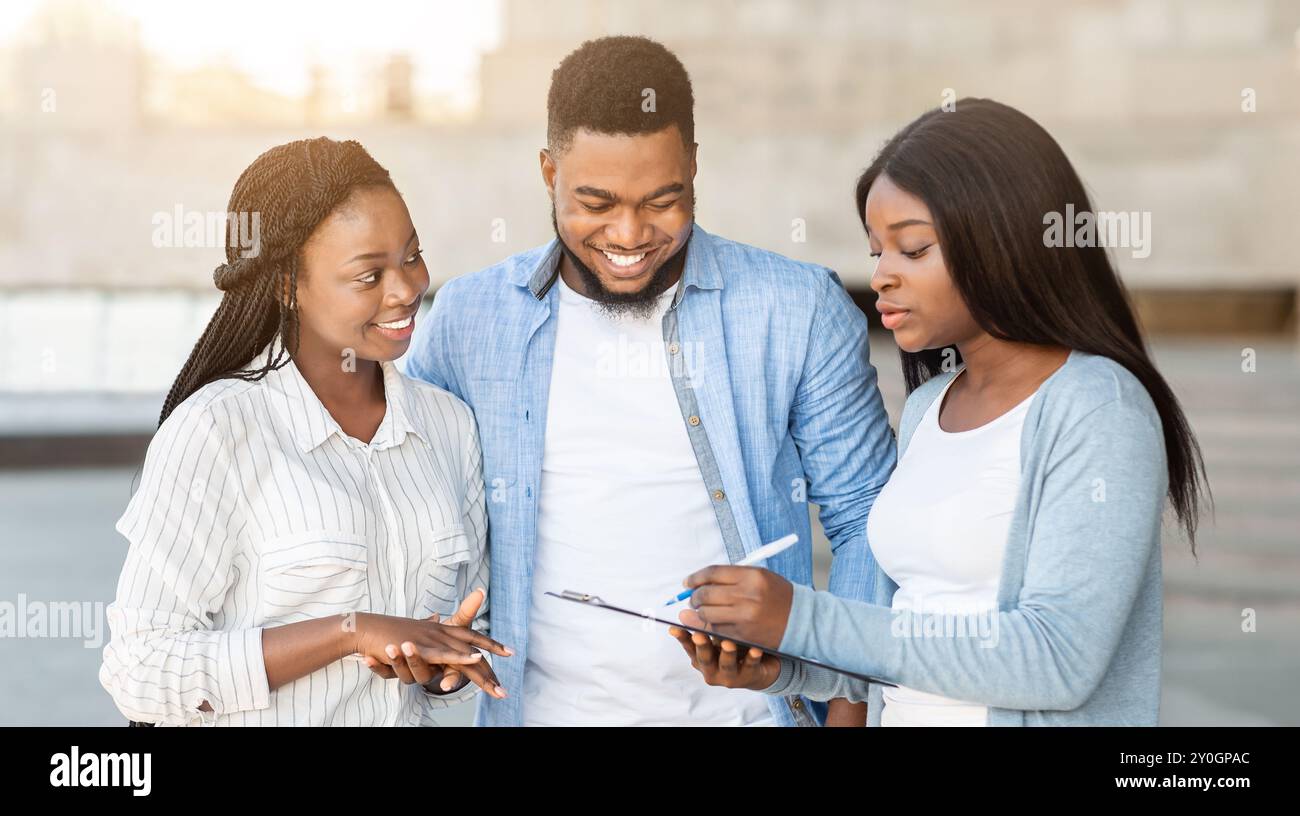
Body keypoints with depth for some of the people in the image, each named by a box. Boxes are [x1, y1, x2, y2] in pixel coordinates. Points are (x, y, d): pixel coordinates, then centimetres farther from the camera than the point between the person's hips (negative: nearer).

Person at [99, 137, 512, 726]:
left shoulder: (449, 425, -4)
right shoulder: (215, 429, -18)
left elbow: (468, 643, 5)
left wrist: (442, 666, -16)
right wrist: (351, 631, -25)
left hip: (407, 711, 4)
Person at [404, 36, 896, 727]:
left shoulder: (798, 311, -6)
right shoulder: (468, 319, -2)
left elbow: (865, 520, -2)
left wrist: (849, 708, -11)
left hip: (739, 707, -1)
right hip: (542, 705, 1)